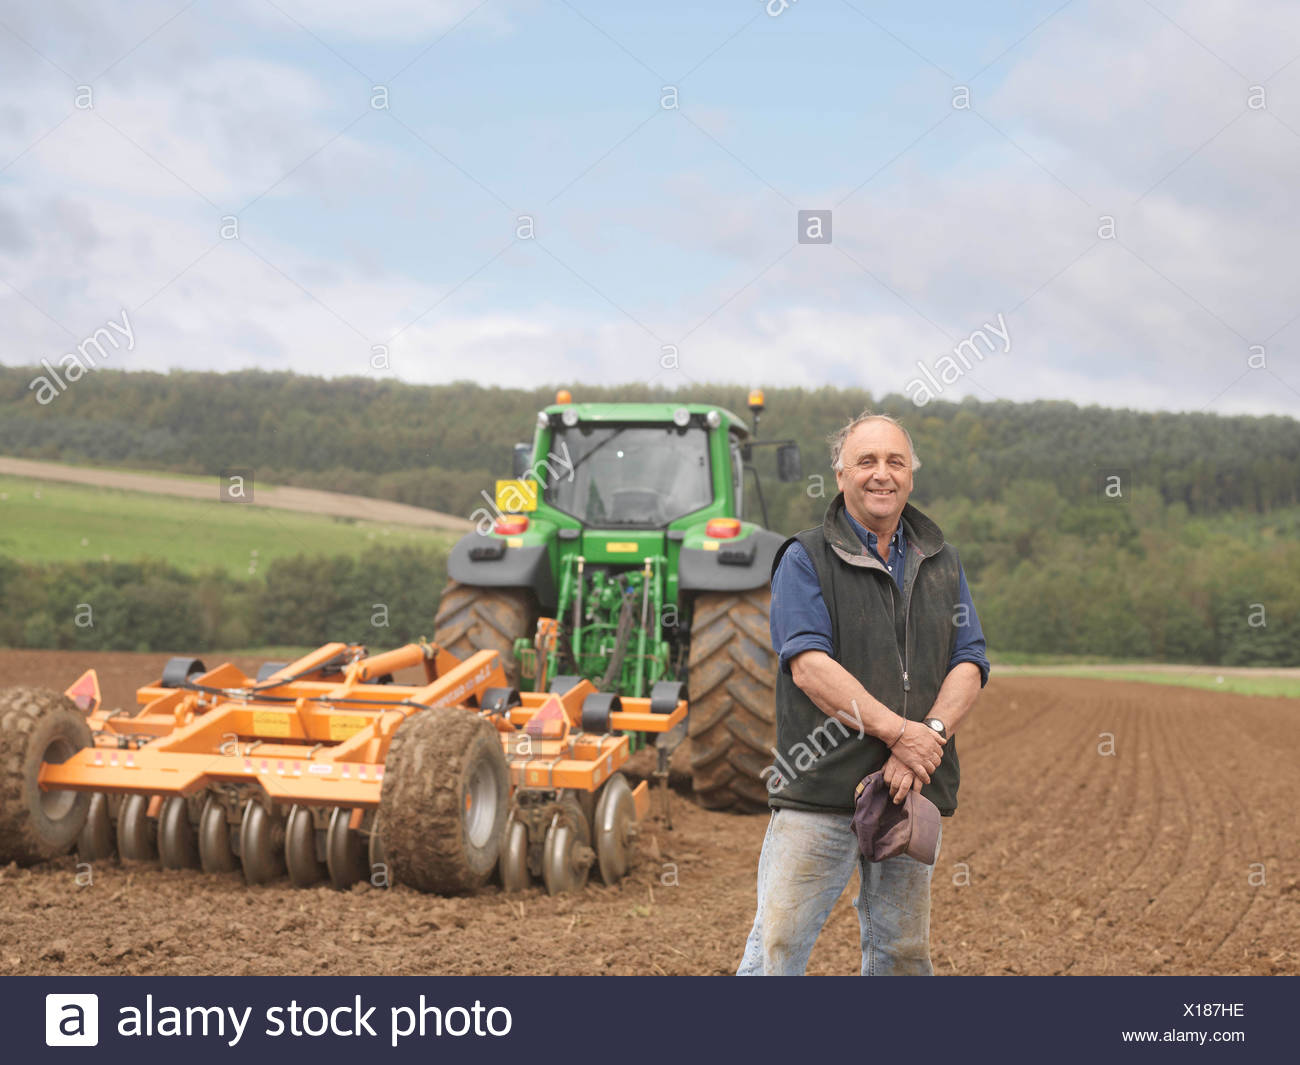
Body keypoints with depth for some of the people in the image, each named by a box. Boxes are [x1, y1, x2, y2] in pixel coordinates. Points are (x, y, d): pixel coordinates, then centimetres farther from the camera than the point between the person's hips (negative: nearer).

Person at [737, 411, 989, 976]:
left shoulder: (941, 563, 15)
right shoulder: (805, 559, 0)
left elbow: (969, 665, 6)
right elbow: (809, 666, -13)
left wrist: (931, 733, -13)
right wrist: (897, 730, -20)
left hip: (913, 790, 5)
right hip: (822, 789, -5)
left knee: (902, 950, 13)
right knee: (778, 945, -6)